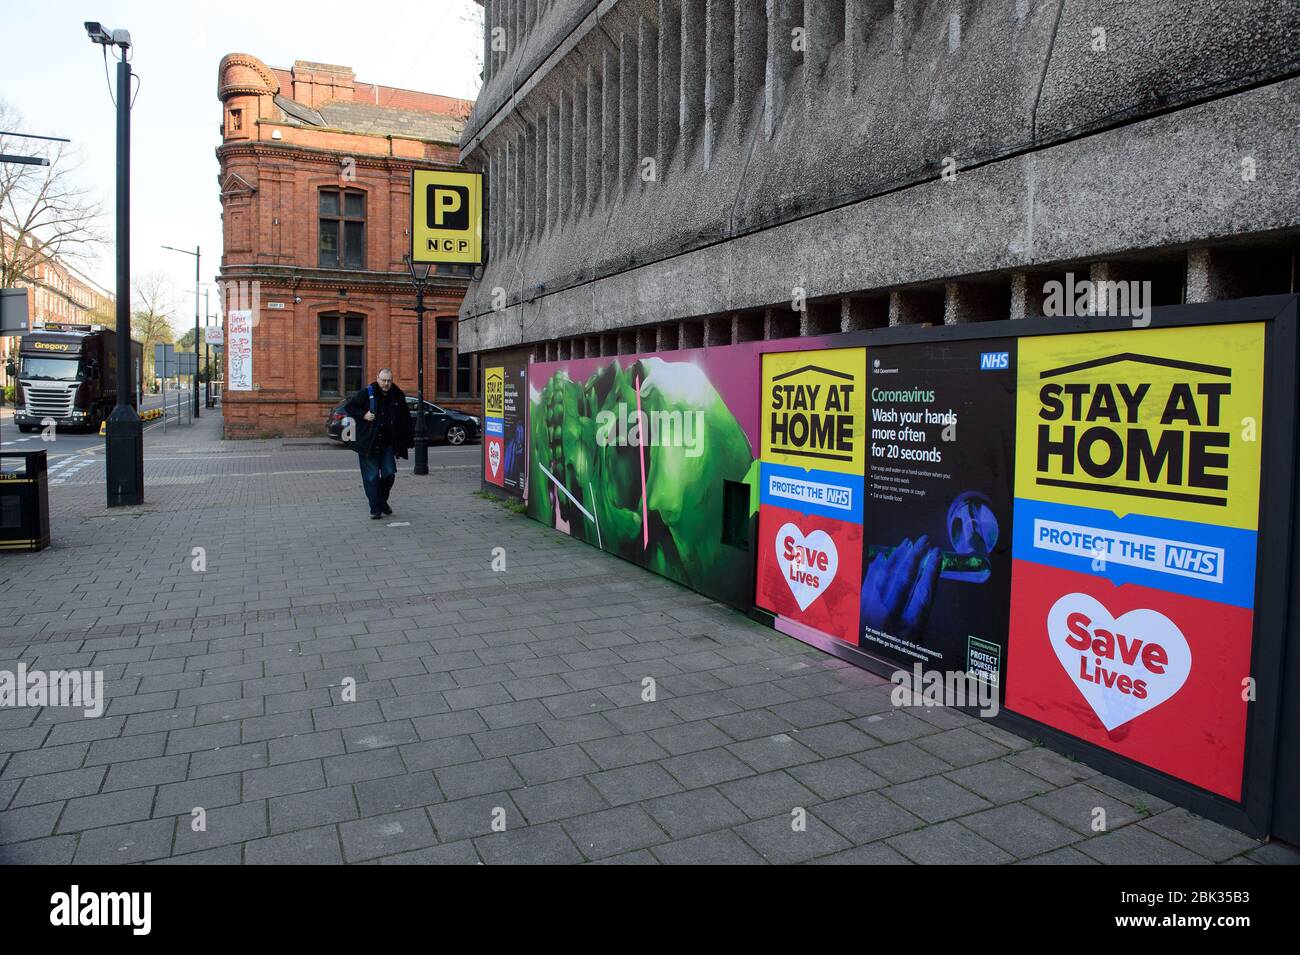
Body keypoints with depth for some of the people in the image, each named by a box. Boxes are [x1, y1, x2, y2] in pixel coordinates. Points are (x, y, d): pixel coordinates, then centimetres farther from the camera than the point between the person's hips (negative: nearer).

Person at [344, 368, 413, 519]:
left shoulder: (397, 396, 3)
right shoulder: (366, 393, -6)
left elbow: (405, 420, 9)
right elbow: (349, 406, 3)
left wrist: (406, 442, 6)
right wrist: (363, 415, -13)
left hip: (388, 444, 3)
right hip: (368, 443, -3)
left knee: (389, 474, 3)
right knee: (371, 476, -1)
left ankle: (382, 501, 27)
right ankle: (375, 509, 4)